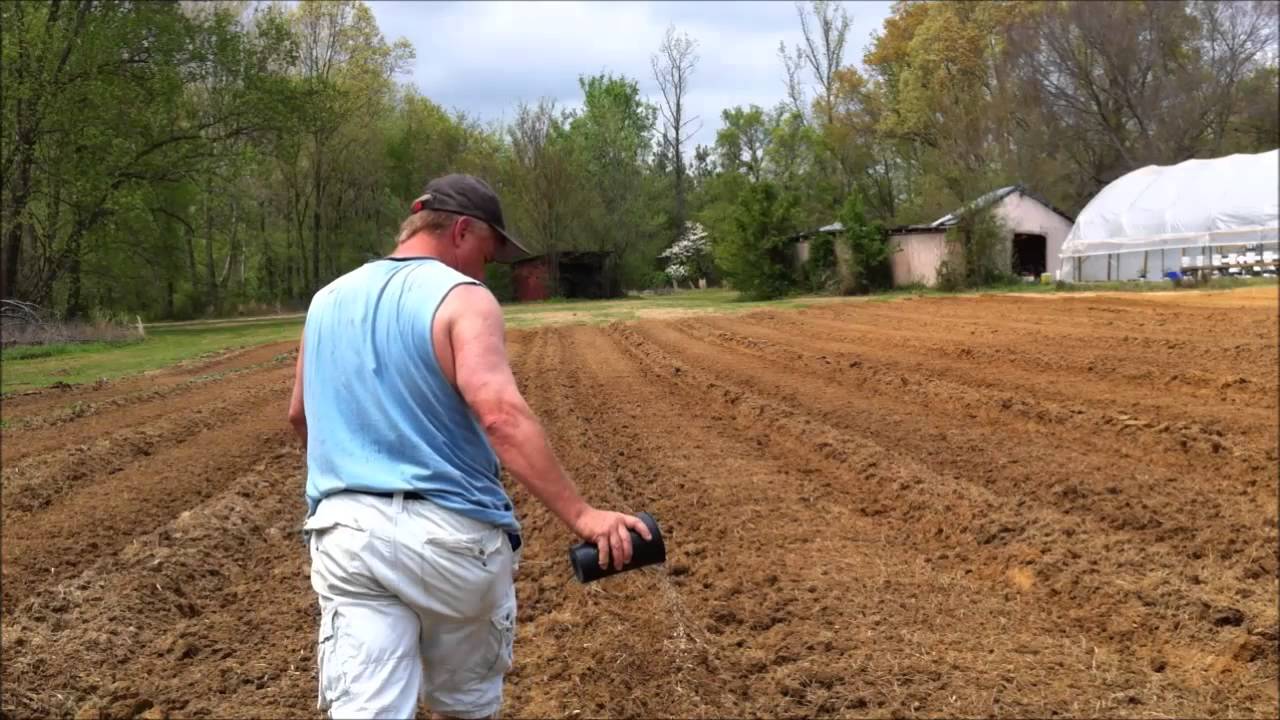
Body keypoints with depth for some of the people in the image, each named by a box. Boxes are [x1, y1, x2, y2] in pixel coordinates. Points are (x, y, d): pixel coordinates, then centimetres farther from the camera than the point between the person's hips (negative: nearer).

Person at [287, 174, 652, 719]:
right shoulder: (461, 297, -9)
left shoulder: (329, 300, 11)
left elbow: (300, 416, 23)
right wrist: (580, 515, -29)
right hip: (451, 531, -4)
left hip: (345, 530, 4)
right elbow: (501, 415, -25)